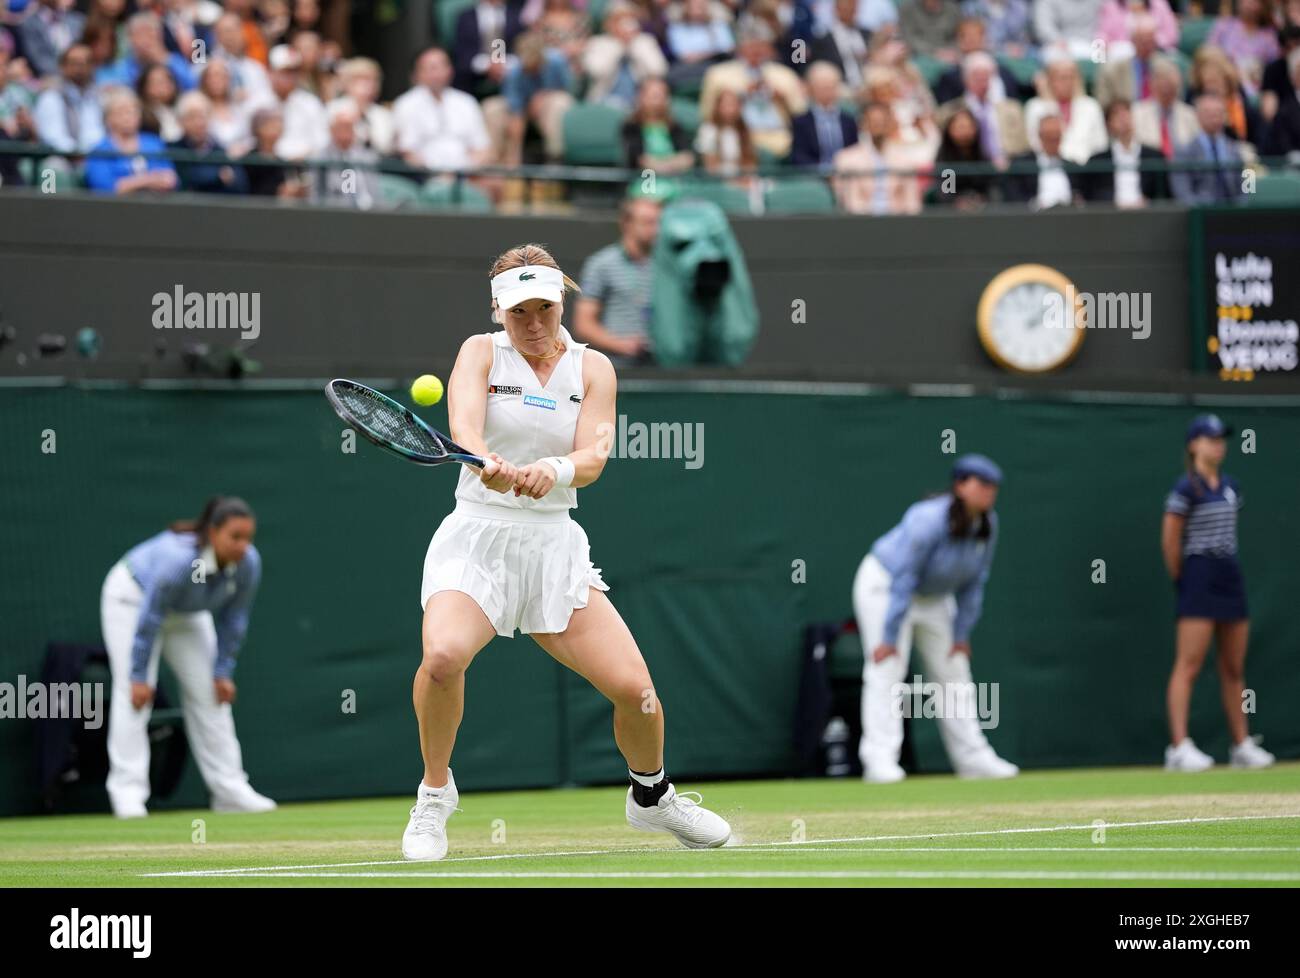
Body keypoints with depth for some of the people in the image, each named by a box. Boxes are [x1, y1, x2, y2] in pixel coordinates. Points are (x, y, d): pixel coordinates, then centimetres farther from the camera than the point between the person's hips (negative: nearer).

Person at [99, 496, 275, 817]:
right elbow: (149, 617, -34)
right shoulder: (179, 559, -42)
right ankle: (128, 791, -19)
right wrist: (139, 677, -29)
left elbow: (232, 620, -10)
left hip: (187, 612, 6)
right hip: (134, 597, -6)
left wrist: (223, 672, -8)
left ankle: (230, 789, 6)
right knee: (133, 692, -17)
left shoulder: (249, 564, -25)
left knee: (209, 693, 2)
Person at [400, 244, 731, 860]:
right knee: (443, 654, -32)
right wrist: (488, 462, -43)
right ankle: (435, 792, -6)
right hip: (477, 539, -2)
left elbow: (592, 460, -9)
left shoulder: (591, 368, 6)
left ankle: (651, 796, 23)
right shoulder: (481, 352, 0)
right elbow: (463, 426, -19)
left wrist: (551, 471, -32)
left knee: (634, 688, -10)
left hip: (554, 545, 3)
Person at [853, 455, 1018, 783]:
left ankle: (974, 759, 13)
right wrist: (889, 637, -31)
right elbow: (903, 579, -31)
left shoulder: (987, 524, -11)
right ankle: (880, 761, -23)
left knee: (954, 673, 8)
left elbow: (974, 583, -1)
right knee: (887, 669, -17)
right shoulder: (930, 520, -33)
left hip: (934, 596, 8)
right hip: (884, 584, -8)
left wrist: (962, 633, -3)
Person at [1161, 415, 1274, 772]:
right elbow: (1170, 540, -10)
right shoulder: (1186, 488, -10)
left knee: (1234, 668, 10)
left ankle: (1242, 746, 14)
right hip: (1199, 579, -8)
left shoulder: (1230, 487, 13)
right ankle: (1180, 747, -14)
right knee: (1189, 665, -11)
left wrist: (1226, 564, 12)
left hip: (1230, 576, 8)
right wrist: (1180, 578, -4)